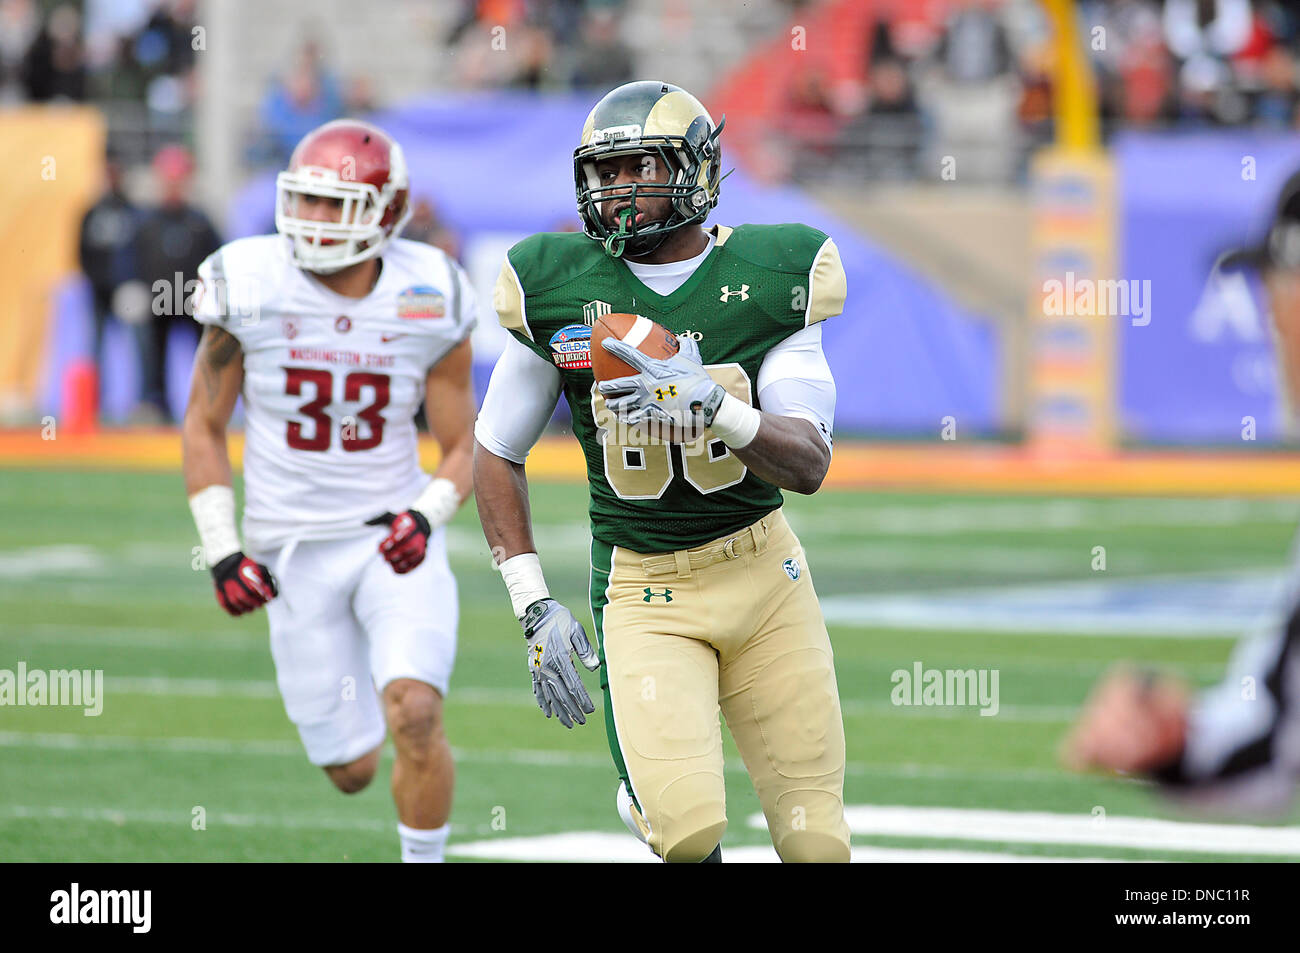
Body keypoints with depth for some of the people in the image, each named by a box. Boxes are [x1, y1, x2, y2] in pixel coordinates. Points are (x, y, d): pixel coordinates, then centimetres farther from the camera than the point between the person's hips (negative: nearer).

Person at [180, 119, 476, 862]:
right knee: (352, 771, 4)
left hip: (395, 540, -1)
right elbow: (204, 425, 3)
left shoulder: (429, 304, -6)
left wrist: (427, 516, -17)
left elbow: (463, 447, 3)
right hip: (295, 552, 1)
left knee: (414, 716, -24)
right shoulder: (251, 287, -8)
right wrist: (221, 549, -6)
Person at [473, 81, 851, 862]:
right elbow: (497, 453, 7)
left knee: (816, 843, 2)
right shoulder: (557, 288, -5)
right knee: (689, 833, -21)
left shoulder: (770, 280, -5)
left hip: (763, 574, 2)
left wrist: (709, 404, -29)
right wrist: (534, 607, -1)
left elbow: (810, 465, -11)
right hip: (645, 594, -2)